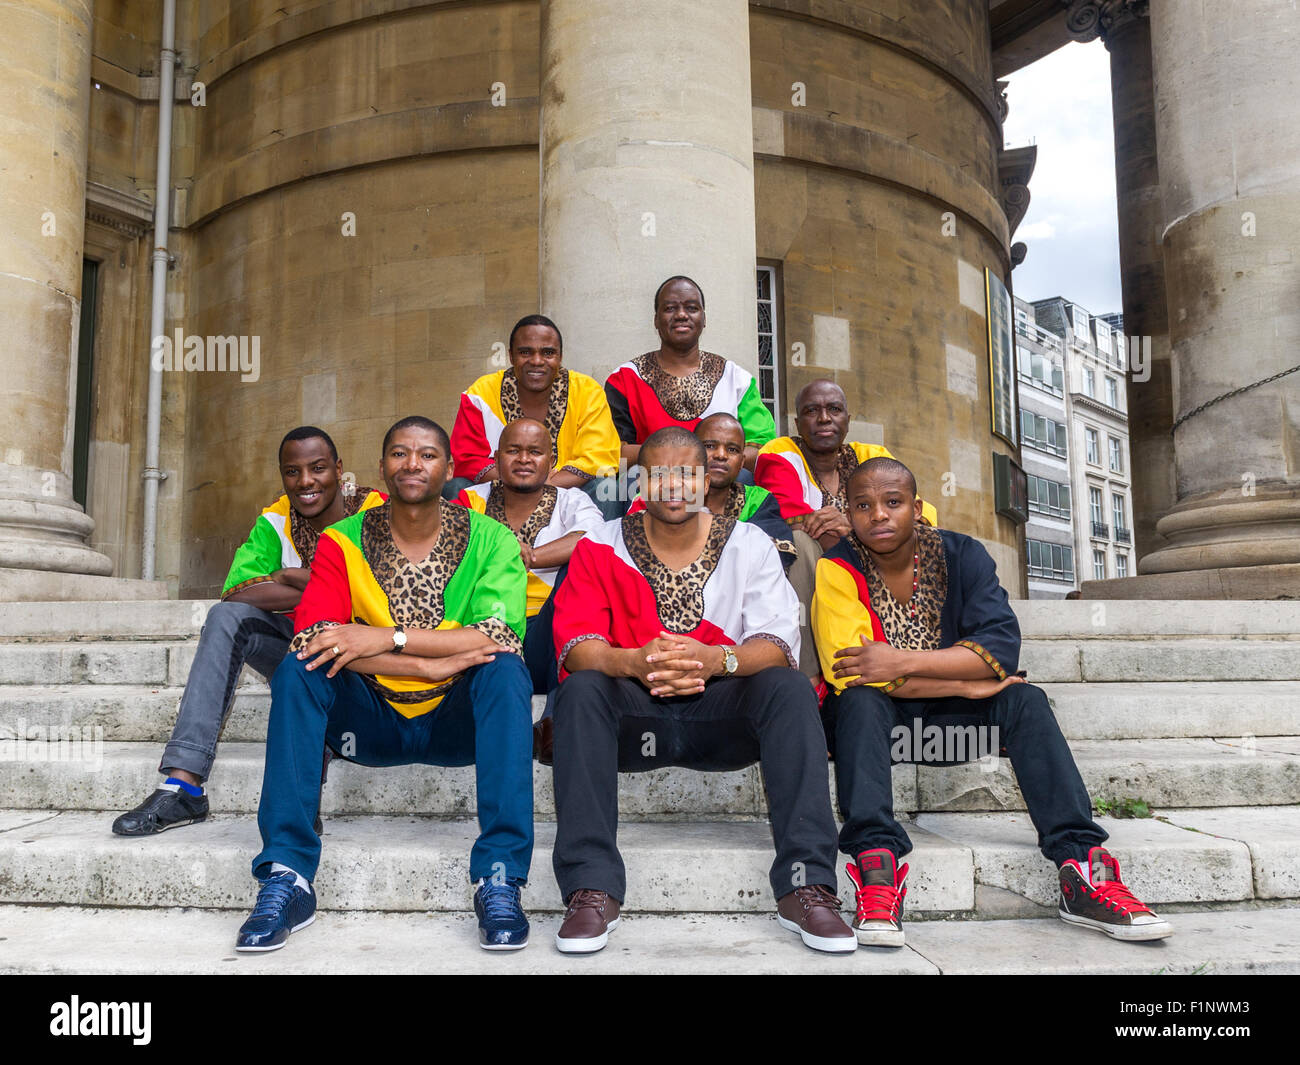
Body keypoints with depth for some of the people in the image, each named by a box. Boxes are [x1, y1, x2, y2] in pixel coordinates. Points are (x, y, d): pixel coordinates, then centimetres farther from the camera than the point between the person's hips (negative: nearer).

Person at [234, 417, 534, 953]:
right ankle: (286, 878, -24)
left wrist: (386, 637, -27)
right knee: (297, 668, -22)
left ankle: (500, 879, -32)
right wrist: (439, 661, -23)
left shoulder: (489, 539, -3)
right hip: (371, 723, 2)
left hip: (455, 723, -1)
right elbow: (313, 636, -15)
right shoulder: (343, 541, 0)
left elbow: (500, 636, -18)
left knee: (506, 670, -29)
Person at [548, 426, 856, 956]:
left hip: (721, 714, 1)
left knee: (789, 687, -26)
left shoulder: (749, 545, 3)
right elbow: (575, 645, -9)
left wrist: (714, 659, -30)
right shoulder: (600, 549, 2)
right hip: (633, 713, 0)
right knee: (580, 689, -29)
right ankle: (591, 890, -28)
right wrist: (635, 661, -31)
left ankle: (807, 886, -26)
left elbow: (777, 645, -8)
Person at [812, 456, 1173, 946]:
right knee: (860, 701, -33)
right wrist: (971, 685, -21)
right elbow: (850, 675, -24)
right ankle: (876, 864, -44)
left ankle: (1082, 870, -26)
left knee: (1026, 700, -20)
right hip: (871, 722, -3)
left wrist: (902, 661, -28)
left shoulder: (962, 555, -4)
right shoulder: (837, 570, -13)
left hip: (946, 721, 3)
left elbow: (1002, 647, -17)